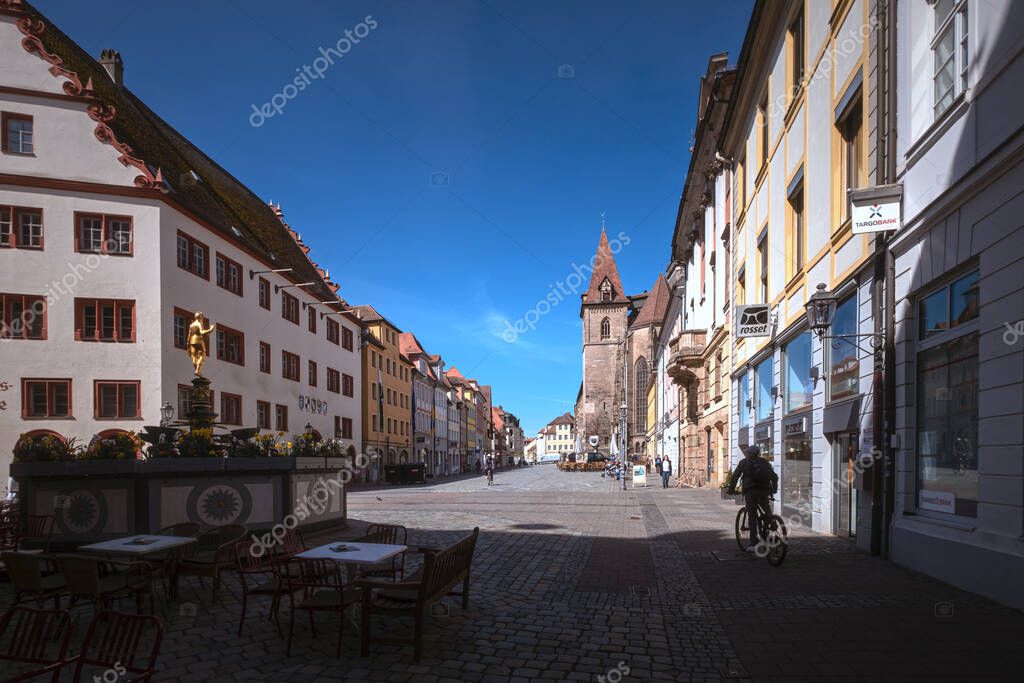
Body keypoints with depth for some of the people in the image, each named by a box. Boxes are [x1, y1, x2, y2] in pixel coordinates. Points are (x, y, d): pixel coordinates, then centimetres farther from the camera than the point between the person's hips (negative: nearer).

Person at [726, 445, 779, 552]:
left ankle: (754, 543, -7)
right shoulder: (765, 462, 21)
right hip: (764, 491, 3)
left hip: (750, 491, -3)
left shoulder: (744, 462, 12)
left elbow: (735, 476, 5)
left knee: (752, 516, -3)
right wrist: (774, 489, 32)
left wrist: (731, 490, 11)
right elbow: (774, 477, 20)